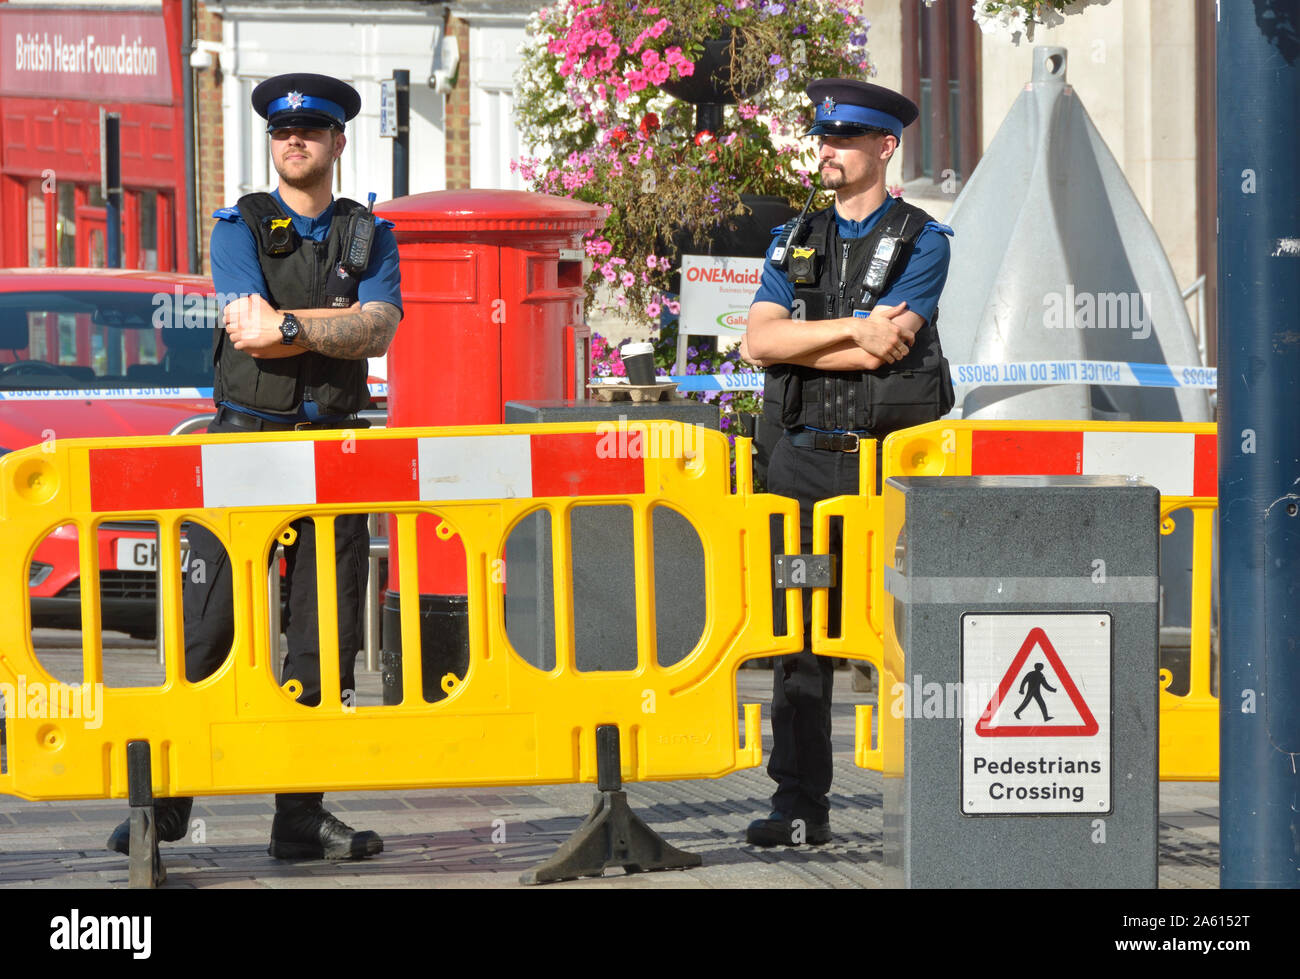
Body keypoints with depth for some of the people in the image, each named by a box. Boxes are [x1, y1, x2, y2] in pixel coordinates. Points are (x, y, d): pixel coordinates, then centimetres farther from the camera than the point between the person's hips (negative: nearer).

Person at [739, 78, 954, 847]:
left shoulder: (922, 241, 1)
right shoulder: (794, 244, 14)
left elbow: (884, 349, -13)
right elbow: (759, 342, -1)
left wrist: (798, 343, -6)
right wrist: (852, 328, -12)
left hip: (889, 458, -4)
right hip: (805, 459, 4)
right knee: (801, 639, 1)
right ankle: (801, 806, 4)